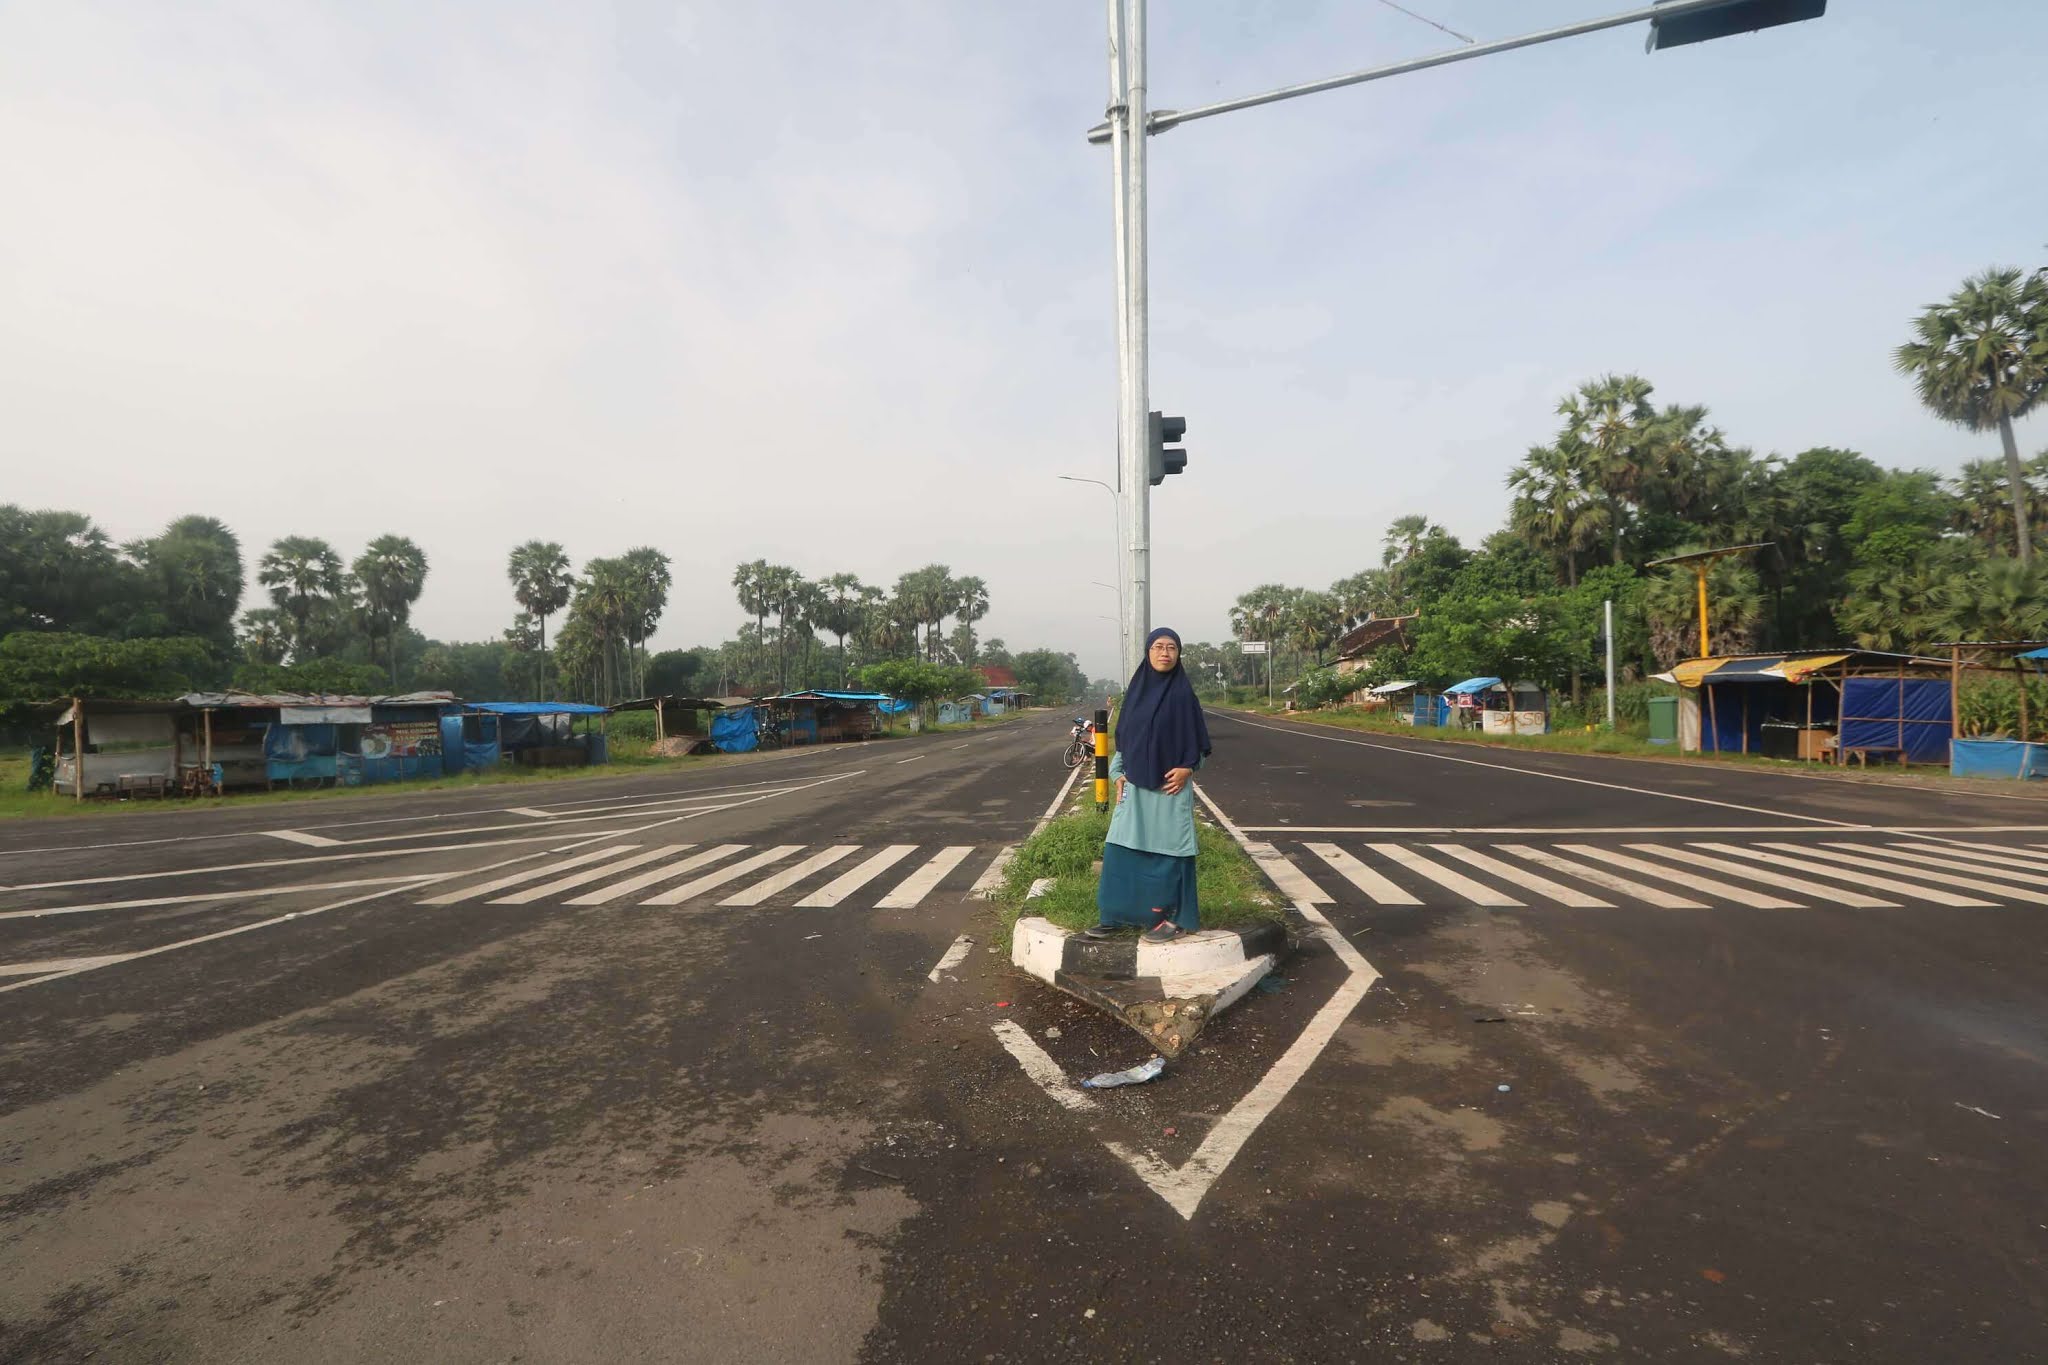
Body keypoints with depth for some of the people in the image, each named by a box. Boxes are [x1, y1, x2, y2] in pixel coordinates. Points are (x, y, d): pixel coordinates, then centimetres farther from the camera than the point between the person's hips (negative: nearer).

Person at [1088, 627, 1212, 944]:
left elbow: (1197, 737, -2)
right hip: (1135, 785, 5)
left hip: (1170, 785, -5)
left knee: (1168, 849, 1)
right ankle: (1121, 915, 17)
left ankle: (1176, 918, 12)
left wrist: (1187, 768, -14)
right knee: (1123, 848, 6)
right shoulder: (1136, 688, 7)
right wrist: (1118, 774, 5)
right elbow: (1124, 735, 12)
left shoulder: (1182, 691, -5)